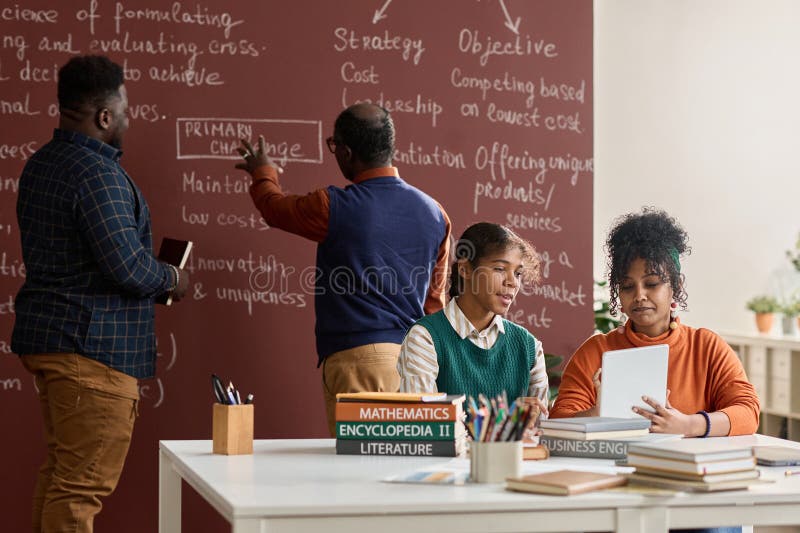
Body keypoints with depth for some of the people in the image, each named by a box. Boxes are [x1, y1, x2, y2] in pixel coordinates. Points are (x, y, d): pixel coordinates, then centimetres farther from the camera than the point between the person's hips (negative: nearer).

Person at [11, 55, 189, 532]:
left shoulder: (41, 164, 14)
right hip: (93, 346, -10)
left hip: (47, 333, 10)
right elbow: (126, 266, -24)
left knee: (60, 471, 18)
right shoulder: (98, 174, -18)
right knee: (83, 486, -6)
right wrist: (173, 279, -4)